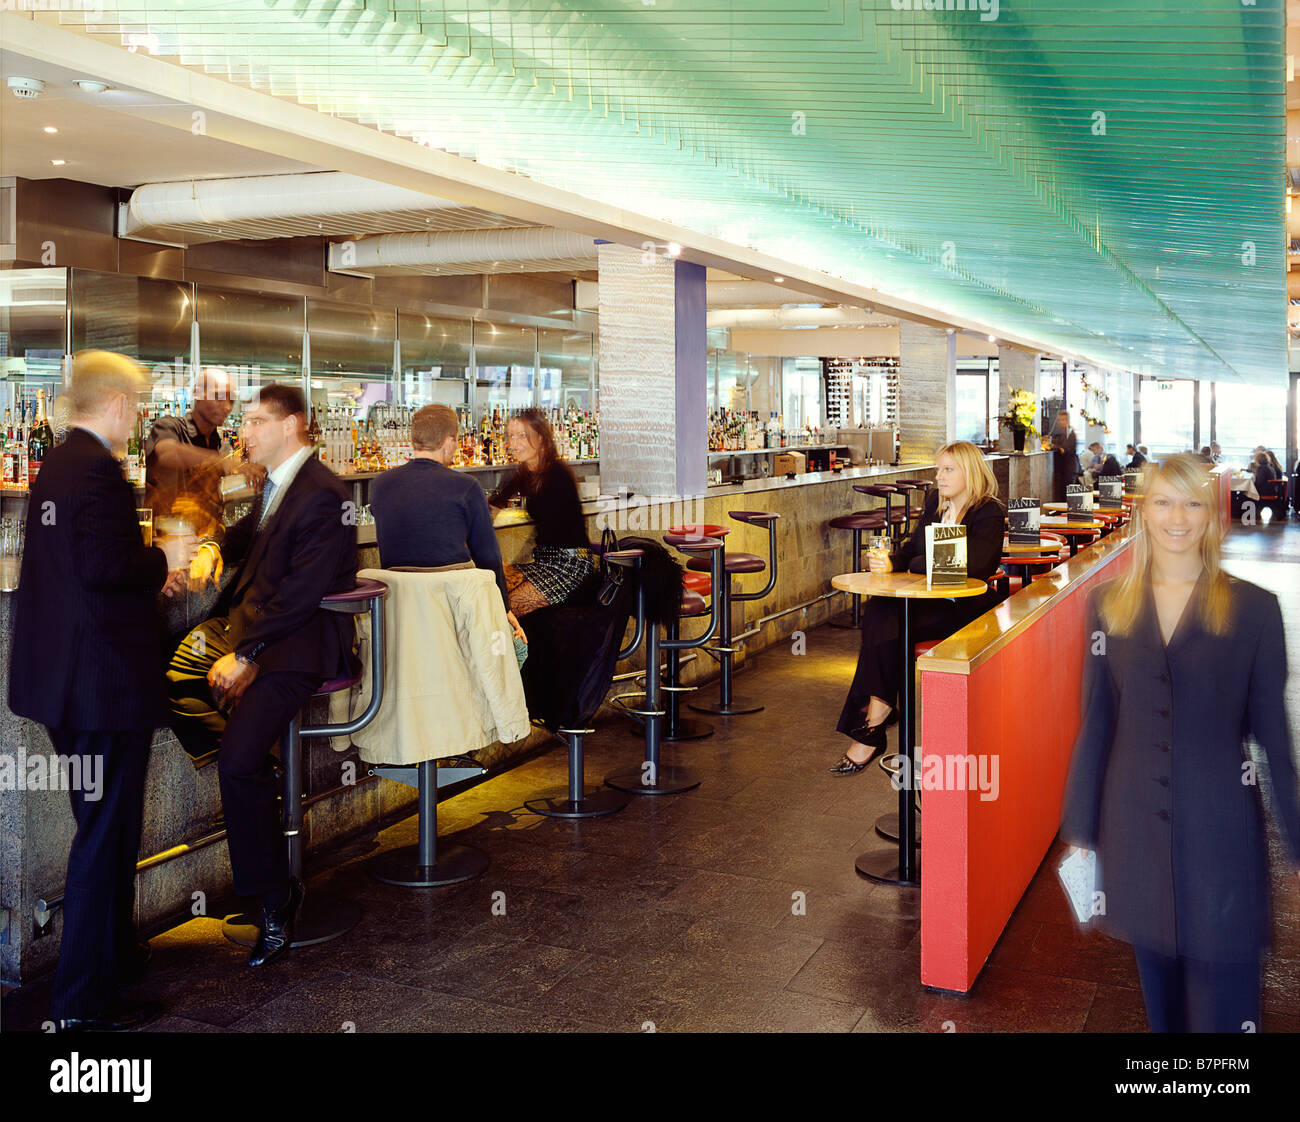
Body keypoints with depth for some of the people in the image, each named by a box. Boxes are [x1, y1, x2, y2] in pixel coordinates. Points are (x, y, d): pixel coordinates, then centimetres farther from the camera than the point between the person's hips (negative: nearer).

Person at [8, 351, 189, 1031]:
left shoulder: (52, 465, 13)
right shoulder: (97, 468, -18)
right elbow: (104, 566, -28)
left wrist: (147, 574, 15)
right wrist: (160, 567, -10)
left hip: (61, 673, 10)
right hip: (105, 676, -10)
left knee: (104, 825, 23)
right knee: (105, 831, 0)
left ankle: (114, 950, 40)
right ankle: (83, 1001, 10)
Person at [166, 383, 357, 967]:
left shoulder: (323, 496, -15)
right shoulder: (275, 484, 13)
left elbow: (301, 592, -19)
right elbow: (250, 533, 32)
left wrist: (245, 655, -20)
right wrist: (215, 547, 8)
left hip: (300, 642, -9)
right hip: (249, 621, 10)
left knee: (238, 761, -21)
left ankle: (274, 897, -5)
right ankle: (256, 772, 5)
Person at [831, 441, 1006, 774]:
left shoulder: (989, 514, -8)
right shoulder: (934, 501, 14)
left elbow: (973, 565, -22)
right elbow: (912, 547, 15)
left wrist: (916, 566, -13)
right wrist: (890, 564, -10)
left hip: (963, 608, -6)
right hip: (925, 597, 6)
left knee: (887, 629, -28)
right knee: (875, 611, -25)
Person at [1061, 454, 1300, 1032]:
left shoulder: (1254, 608, -3)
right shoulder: (1109, 604, 3)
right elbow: (1096, 723, 7)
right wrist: (1080, 830, 7)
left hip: (1220, 831, -2)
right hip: (1137, 828, 3)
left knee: (1222, 1002, 2)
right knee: (1158, 990, 17)